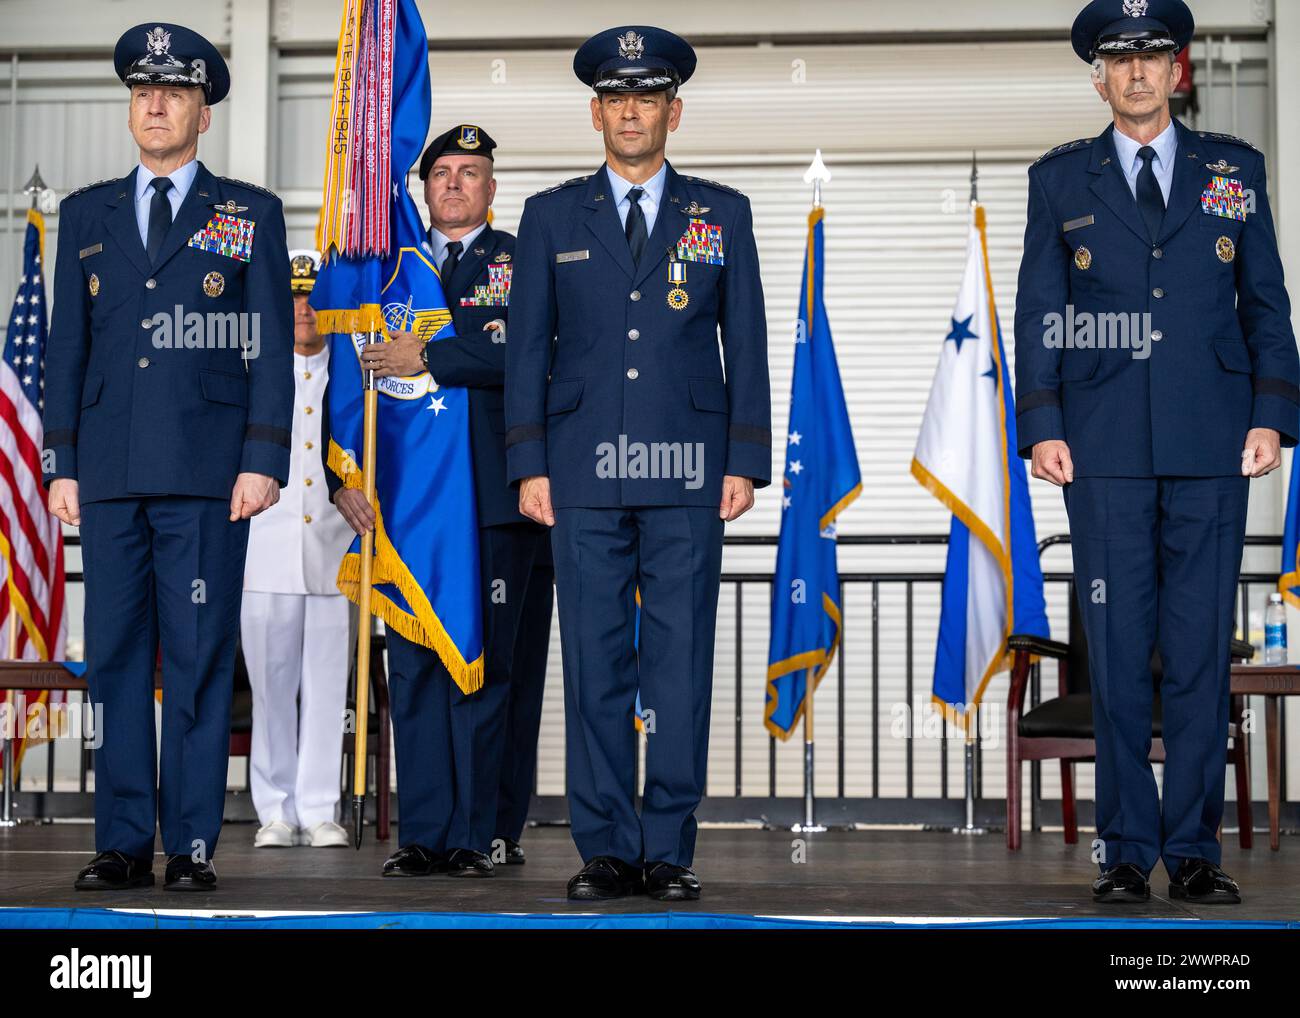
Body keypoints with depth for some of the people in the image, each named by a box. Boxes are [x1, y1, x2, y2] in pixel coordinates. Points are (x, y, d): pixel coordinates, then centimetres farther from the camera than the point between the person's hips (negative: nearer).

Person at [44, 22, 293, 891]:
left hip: (207, 472, -3)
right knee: (116, 658, 3)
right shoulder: (87, 215, 16)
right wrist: (62, 462, 6)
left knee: (200, 659, -2)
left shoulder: (251, 215, 8)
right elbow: (67, 345, 14)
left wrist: (263, 460, -6)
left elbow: (272, 348, 3)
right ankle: (124, 843, 9)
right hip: (110, 474, 3)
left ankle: (194, 845, 3)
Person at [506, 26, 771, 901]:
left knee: (682, 664, -1)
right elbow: (528, 347, 8)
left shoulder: (723, 214, 10)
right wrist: (529, 465, -1)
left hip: (687, 476, 0)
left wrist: (746, 463, -1)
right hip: (585, 474, 0)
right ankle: (607, 852, 8)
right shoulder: (552, 217, 10)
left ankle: (670, 850, 6)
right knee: (595, 664, 2)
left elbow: (748, 344, 7)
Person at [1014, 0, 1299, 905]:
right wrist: (1041, 424, -3)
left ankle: (1195, 849, 10)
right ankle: (1127, 853, 8)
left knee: (1202, 650, 1)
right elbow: (1038, 313, 7)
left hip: (1211, 447, 0)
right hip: (1105, 448, 0)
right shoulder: (1061, 180, 11)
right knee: (1117, 652, 1)